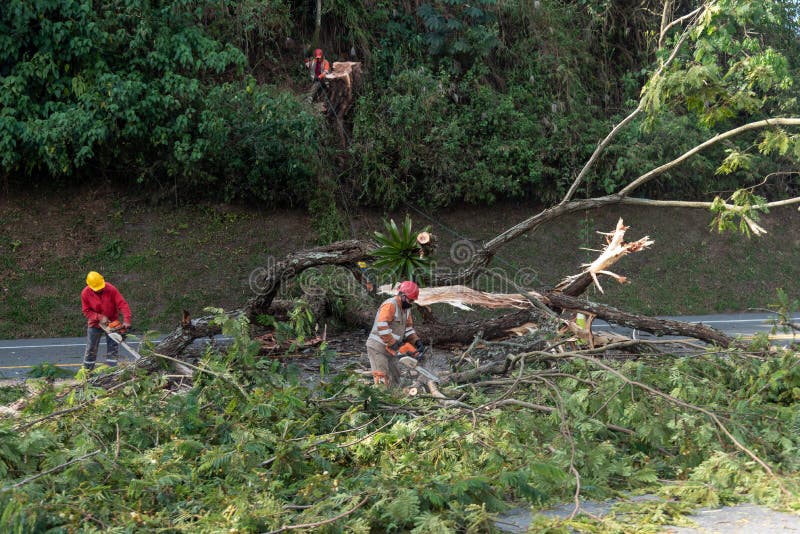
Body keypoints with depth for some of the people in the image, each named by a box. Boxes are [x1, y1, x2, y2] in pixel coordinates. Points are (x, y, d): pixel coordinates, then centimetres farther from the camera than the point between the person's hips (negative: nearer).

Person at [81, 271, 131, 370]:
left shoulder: (111, 289, -22)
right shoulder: (85, 293, -18)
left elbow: (122, 304, -25)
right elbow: (86, 311, -10)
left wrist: (126, 321, -36)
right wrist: (100, 317, -23)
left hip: (112, 322, -1)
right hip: (95, 324, 1)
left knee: (113, 348, 0)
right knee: (91, 349, 8)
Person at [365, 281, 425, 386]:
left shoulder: (406, 308, 11)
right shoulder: (390, 305, -19)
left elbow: (408, 328, 14)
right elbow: (382, 326, -31)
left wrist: (416, 341, -2)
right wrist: (393, 343, -29)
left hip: (389, 349, 10)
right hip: (378, 347, -10)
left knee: (395, 378, 11)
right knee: (382, 380, -15)